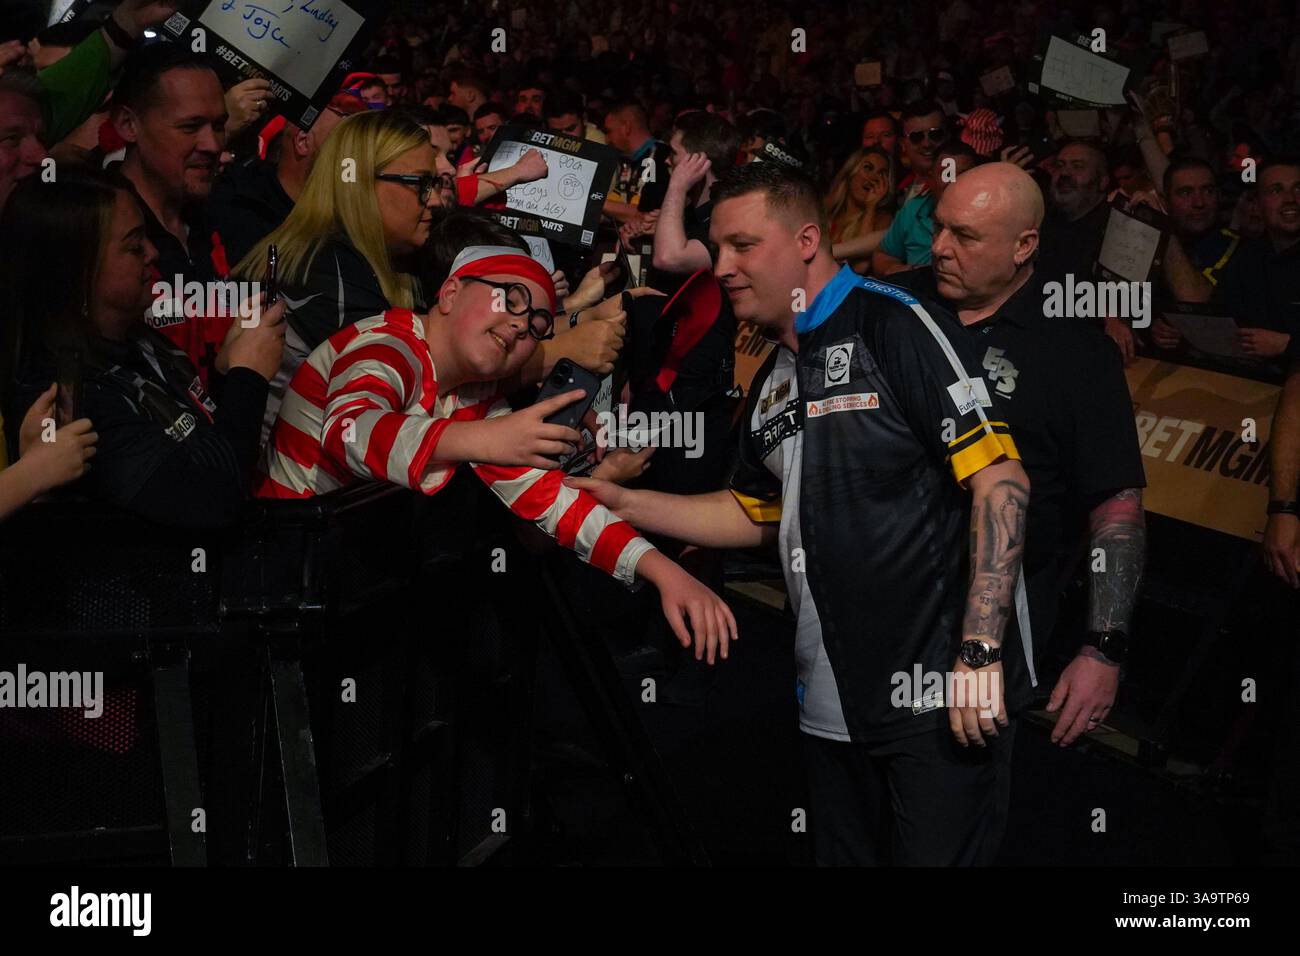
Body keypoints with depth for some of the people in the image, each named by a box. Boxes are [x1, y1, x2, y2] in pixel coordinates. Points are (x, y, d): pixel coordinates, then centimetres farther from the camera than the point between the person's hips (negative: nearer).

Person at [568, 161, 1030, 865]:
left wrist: (980, 653, -22)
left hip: (940, 702, -8)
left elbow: (1001, 480, -17)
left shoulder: (894, 326, -11)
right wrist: (623, 504, 13)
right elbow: (754, 516, 25)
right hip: (833, 703, 8)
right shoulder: (772, 382, 14)